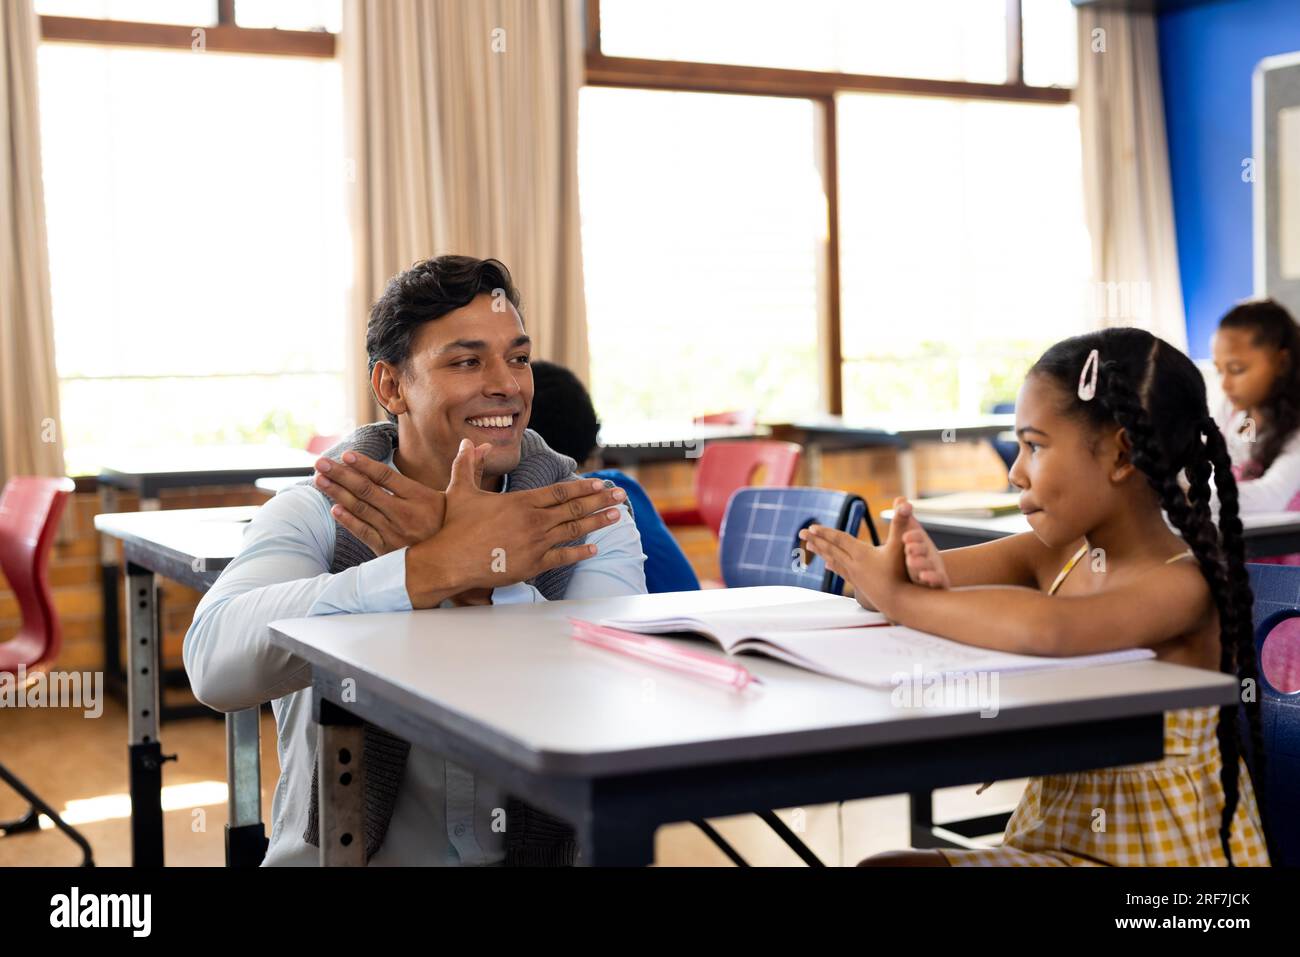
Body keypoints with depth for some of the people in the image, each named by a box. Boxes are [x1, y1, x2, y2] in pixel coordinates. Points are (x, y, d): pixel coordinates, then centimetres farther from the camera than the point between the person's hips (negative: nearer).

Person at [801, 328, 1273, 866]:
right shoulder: (1053, 552, 2)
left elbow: (1047, 628, -41)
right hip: (1053, 838, 7)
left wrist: (899, 597, -28)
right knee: (883, 865, -11)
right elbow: (882, 585, 1)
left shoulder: (1181, 584, -20)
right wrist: (918, 575, -22)